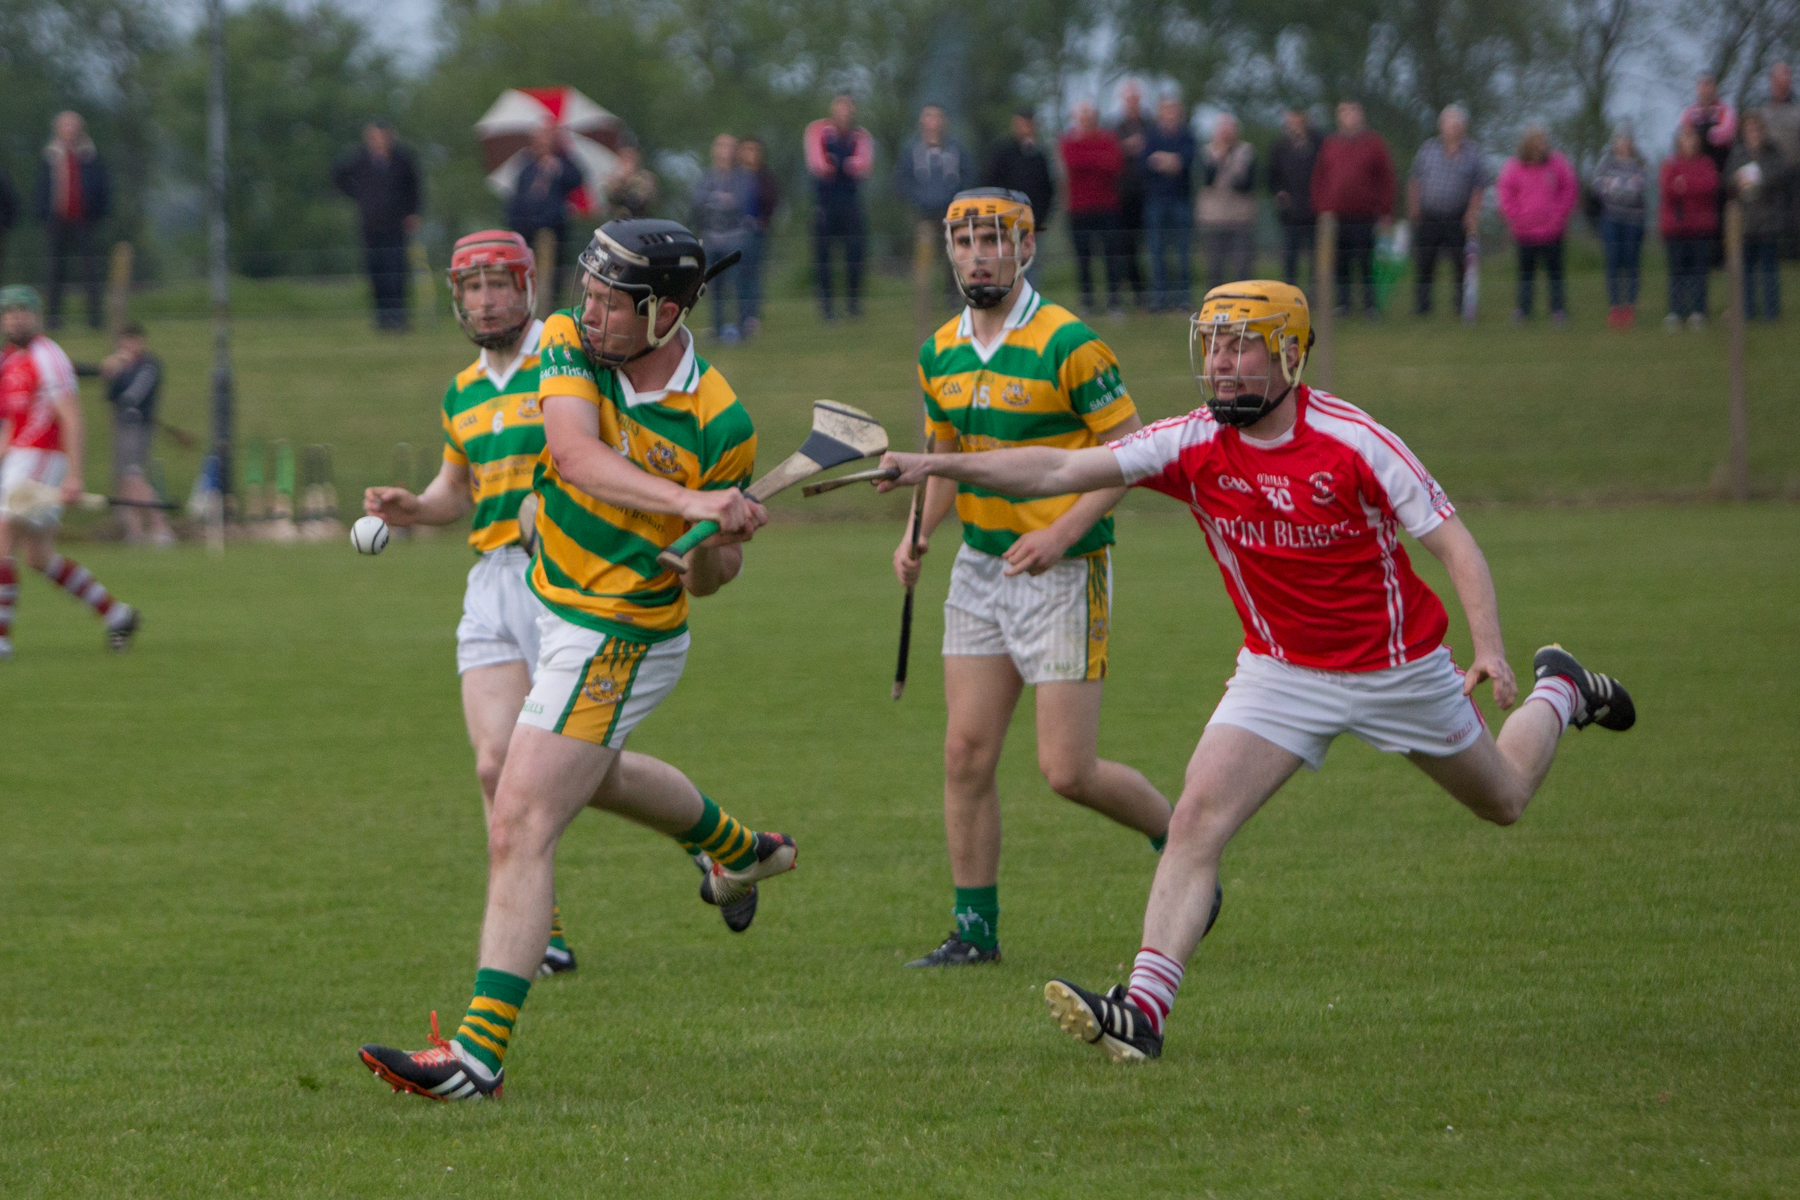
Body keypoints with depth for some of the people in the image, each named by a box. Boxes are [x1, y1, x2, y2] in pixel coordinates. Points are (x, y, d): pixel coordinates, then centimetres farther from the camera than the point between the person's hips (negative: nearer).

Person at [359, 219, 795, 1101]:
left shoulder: (719, 424, -19)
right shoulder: (570, 344, -11)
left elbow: (709, 575, -5)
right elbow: (574, 451, -32)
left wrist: (718, 548, -29)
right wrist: (690, 502, -44)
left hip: (616, 642, -8)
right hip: (552, 605, 8)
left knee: (520, 827, -16)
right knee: (594, 774, 33)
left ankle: (480, 1053, -20)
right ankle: (739, 848, 62)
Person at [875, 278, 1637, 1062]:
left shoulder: (1352, 442, -22)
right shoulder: (1194, 444, -13)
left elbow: (1452, 541, -18)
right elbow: (1063, 471, -18)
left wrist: (1488, 649, -31)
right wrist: (938, 466, -28)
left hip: (1397, 666, -2)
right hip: (1281, 670, 2)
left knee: (1504, 800, 20)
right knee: (1196, 819, -19)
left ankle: (1559, 694, 51)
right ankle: (1143, 1010, -24)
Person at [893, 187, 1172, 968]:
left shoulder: (1067, 345, -15)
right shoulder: (942, 353, 7)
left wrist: (1064, 530, -22)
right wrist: (918, 533, 3)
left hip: (1062, 573, -6)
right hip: (980, 567, 6)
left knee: (1068, 771, -7)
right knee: (967, 752, 0)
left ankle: (1177, 837, 21)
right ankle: (975, 929, 8)